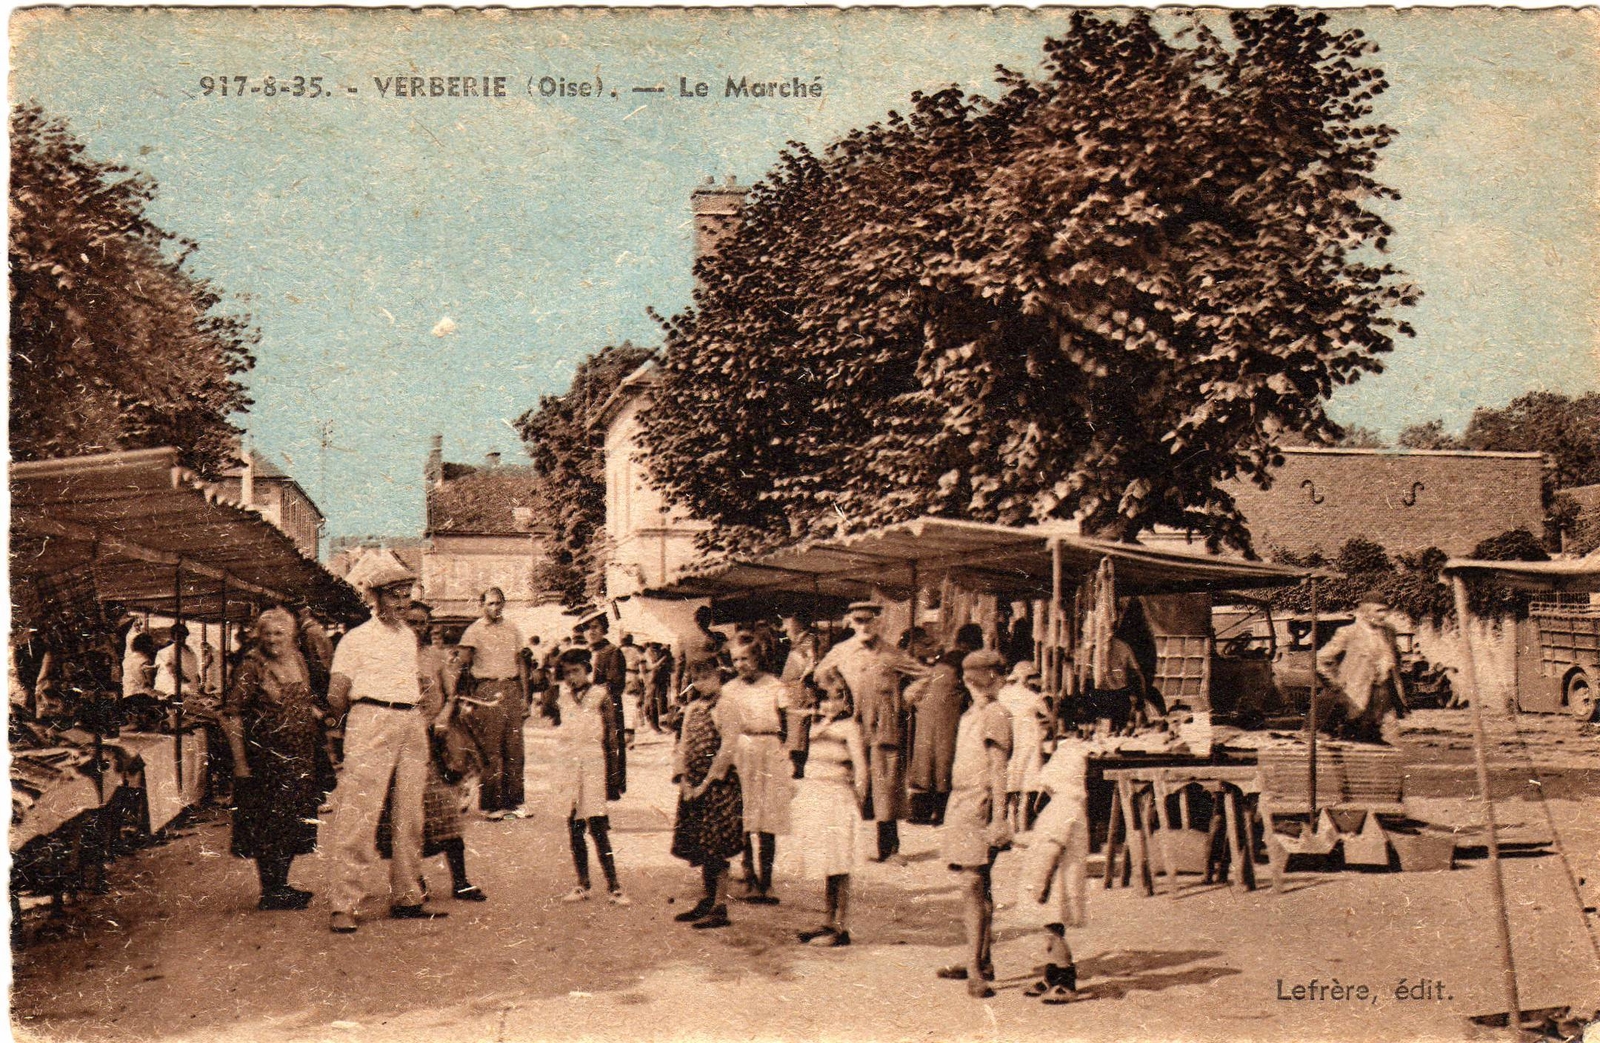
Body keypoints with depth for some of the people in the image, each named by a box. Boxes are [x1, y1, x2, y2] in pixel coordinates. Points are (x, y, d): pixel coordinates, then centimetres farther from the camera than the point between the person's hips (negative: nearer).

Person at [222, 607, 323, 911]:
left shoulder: (298, 662, 8)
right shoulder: (251, 666, -11)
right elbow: (231, 714, -14)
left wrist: (317, 713, 0)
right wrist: (240, 761, -18)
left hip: (299, 756, 6)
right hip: (264, 755, -6)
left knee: (293, 821, 10)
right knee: (266, 823, -1)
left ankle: (281, 886, 21)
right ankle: (270, 892, 8)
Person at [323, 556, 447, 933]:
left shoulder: (409, 637, 19)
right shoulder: (356, 639, 0)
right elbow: (336, 697, -4)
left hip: (412, 723, 7)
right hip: (371, 722, -7)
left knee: (410, 814, 8)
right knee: (358, 815, -10)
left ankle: (406, 898, 17)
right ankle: (342, 906, -9)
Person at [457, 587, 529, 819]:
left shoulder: (512, 630, 14)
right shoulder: (474, 631, 2)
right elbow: (463, 664, -2)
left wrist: (524, 696, 11)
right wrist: (467, 699, -13)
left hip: (511, 689, 4)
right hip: (486, 691, -3)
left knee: (514, 749, 1)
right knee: (490, 750, -5)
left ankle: (513, 801, 6)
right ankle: (493, 804, 0)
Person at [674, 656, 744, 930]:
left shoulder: (725, 707, -10)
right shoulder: (692, 708, 14)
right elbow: (683, 746, 14)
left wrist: (707, 783, -15)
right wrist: (683, 779, 1)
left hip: (720, 784, -8)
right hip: (693, 785, 8)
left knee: (716, 845, -7)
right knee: (698, 844, 12)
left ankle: (720, 907, -2)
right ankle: (707, 900, 22)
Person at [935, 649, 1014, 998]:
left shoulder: (997, 716, -8)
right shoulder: (969, 715, 18)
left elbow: (998, 770, -14)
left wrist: (998, 819, -18)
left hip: (980, 809, -9)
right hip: (960, 807, 9)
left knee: (974, 887, -12)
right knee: (976, 888, 13)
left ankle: (976, 969, -13)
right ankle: (981, 962, 20)